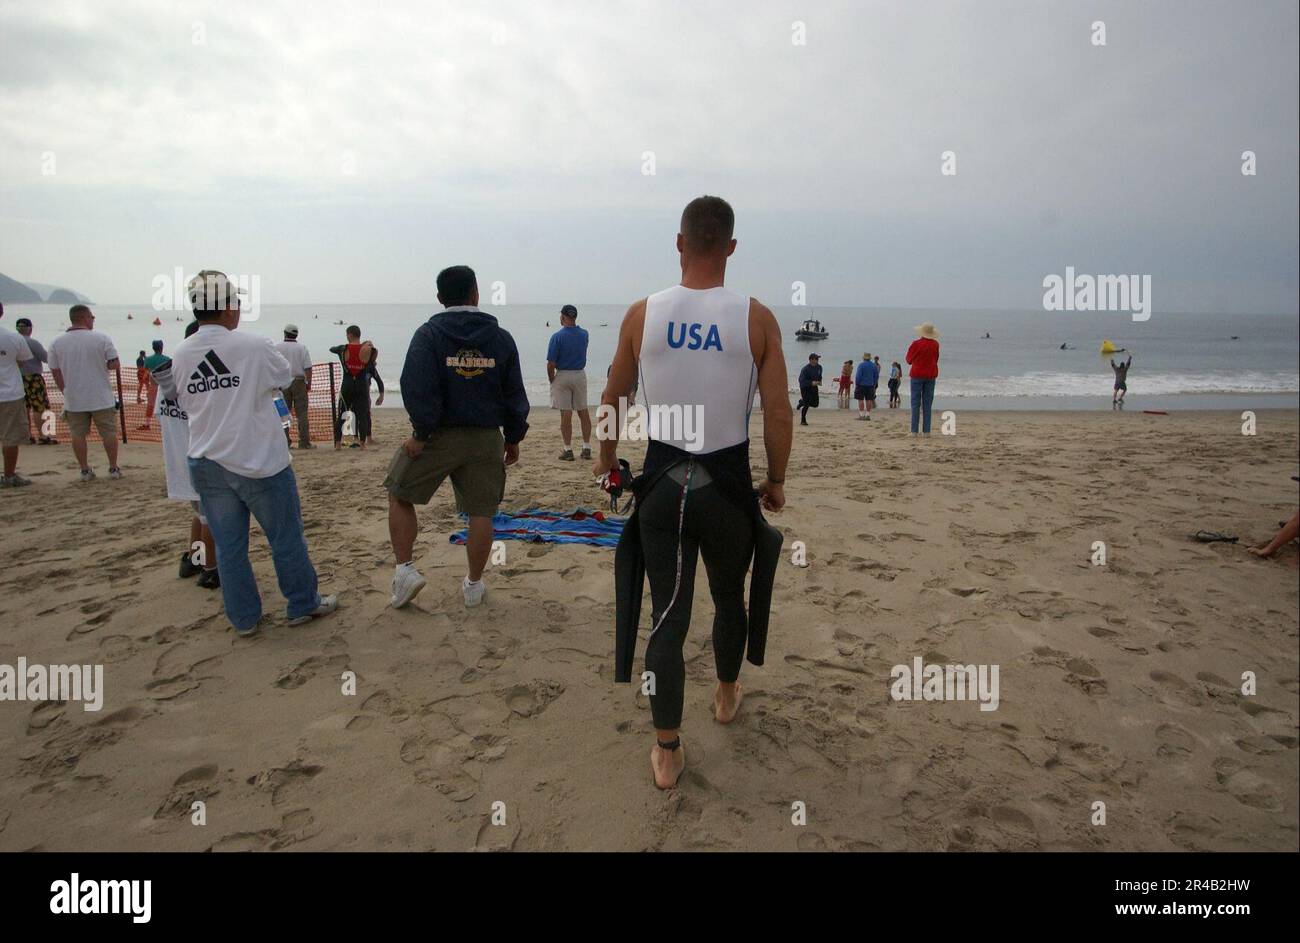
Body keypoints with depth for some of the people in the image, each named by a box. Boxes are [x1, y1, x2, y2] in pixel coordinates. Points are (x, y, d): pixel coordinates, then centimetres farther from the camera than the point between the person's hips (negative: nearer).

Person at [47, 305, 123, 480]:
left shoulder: (56, 342, -1)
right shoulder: (102, 339, -9)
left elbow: (55, 371, 3)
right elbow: (115, 364, -10)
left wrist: (66, 392, 14)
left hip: (73, 400, 2)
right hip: (101, 398, -2)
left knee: (78, 434, 10)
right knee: (109, 432, 8)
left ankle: (85, 470, 13)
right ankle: (113, 468, 12)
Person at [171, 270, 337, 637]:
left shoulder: (179, 356, -2)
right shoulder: (254, 346, -15)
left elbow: (186, 403, 10)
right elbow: (285, 378, 2)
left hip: (207, 465, 4)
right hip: (259, 463, -4)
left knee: (228, 546, 12)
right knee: (287, 538, 11)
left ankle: (243, 618, 22)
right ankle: (304, 605, 24)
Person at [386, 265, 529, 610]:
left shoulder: (428, 333, -7)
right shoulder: (501, 337, 3)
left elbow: (417, 387, -17)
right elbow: (514, 394, 6)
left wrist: (421, 432, -10)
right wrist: (513, 438, 14)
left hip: (437, 436, -2)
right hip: (485, 439, 2)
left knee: (400, 496, 16)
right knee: (481, 511, 10)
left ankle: (404, 570, 12)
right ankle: (474, 584, 19)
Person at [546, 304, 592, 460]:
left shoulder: (557, 336, -13)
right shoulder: (584, 334, 1)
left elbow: (551, 363, -14)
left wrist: (551, 380, 1)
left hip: (563, 376, -4)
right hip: (580, 374, 4)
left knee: (566, 414, 0)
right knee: (584, 412, 10)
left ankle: (568, 450, 3)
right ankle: (587, 448, 13)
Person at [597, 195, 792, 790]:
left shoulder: (641, 314, -3)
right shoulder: (757, 318, -7)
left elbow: (612, 399, 7)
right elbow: (779, 415, -7)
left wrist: (606, 458, 23)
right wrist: (776, 481, 9)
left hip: (662, 481, 0)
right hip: (728, 484, 0)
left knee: (667, 615, 6)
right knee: (729, 597, 23)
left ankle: (667, 752, 10)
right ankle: (726, 694, 46)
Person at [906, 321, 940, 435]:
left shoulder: (916, 344, -12)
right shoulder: (935, 344, 0)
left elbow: (908, 359, -1)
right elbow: (936, 359, 12)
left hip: (917, 375, -3)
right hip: (931, 375, 3)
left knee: (915, 404, 0)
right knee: (927, 404, 7)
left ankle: (914, 431, -5)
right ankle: (927, 430, 5)